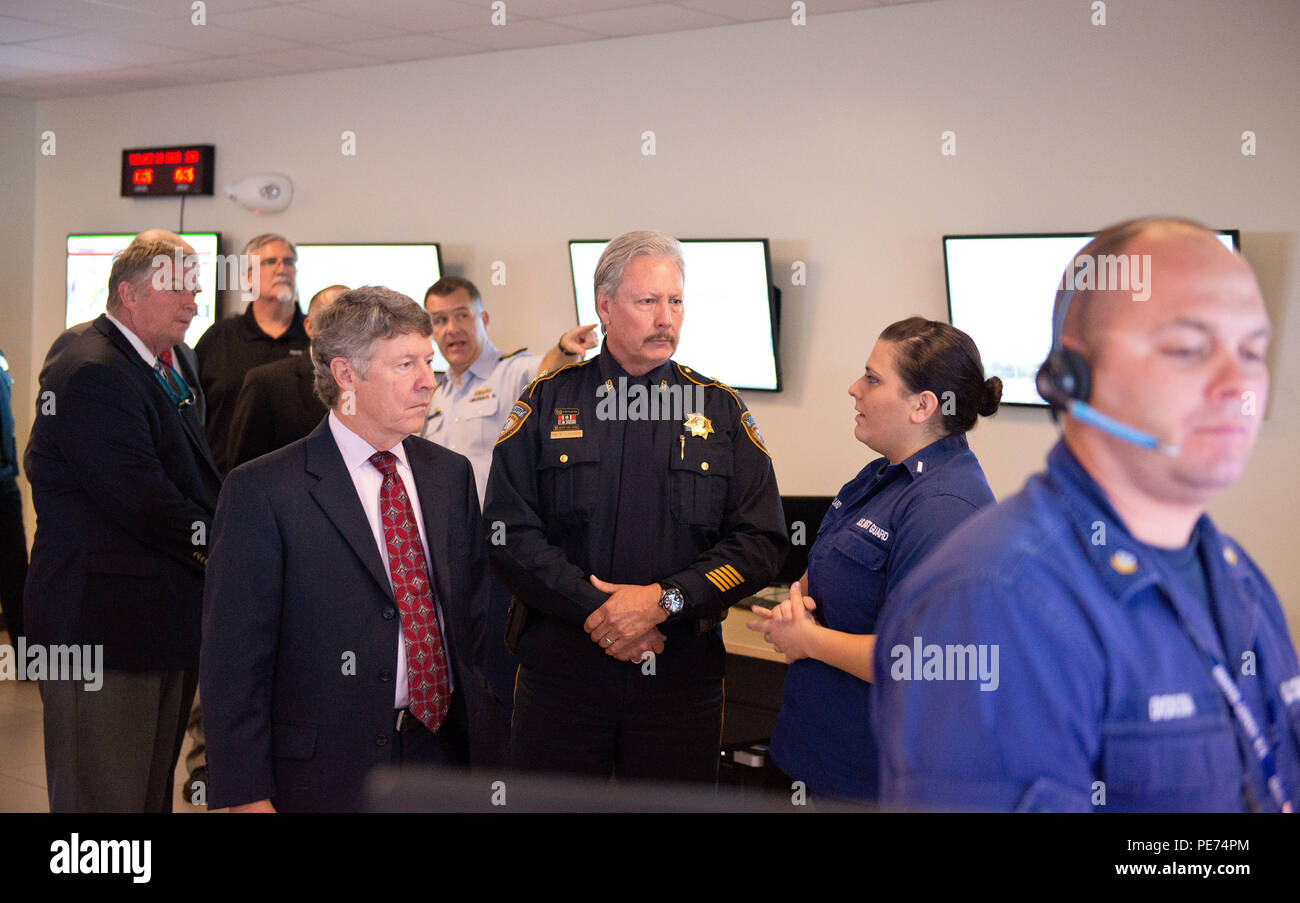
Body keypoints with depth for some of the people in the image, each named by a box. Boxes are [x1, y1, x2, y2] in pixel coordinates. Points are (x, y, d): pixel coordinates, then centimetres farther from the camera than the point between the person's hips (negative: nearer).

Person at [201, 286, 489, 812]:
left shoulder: (451, 474, 8)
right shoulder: (260, 492, -10)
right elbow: (233, 663, -10)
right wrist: (248, 798, -14)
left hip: (442, 752, 5)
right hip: (323, 780, -5)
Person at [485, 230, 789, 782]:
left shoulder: (722, 411, 6)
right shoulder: (548, 403, 3)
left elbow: (761, 542, -1)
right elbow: (509, 532, -4)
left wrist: (664, 600, -13)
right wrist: (595, 611, -13)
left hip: (682, 676, 1)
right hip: (559, 669, -1)